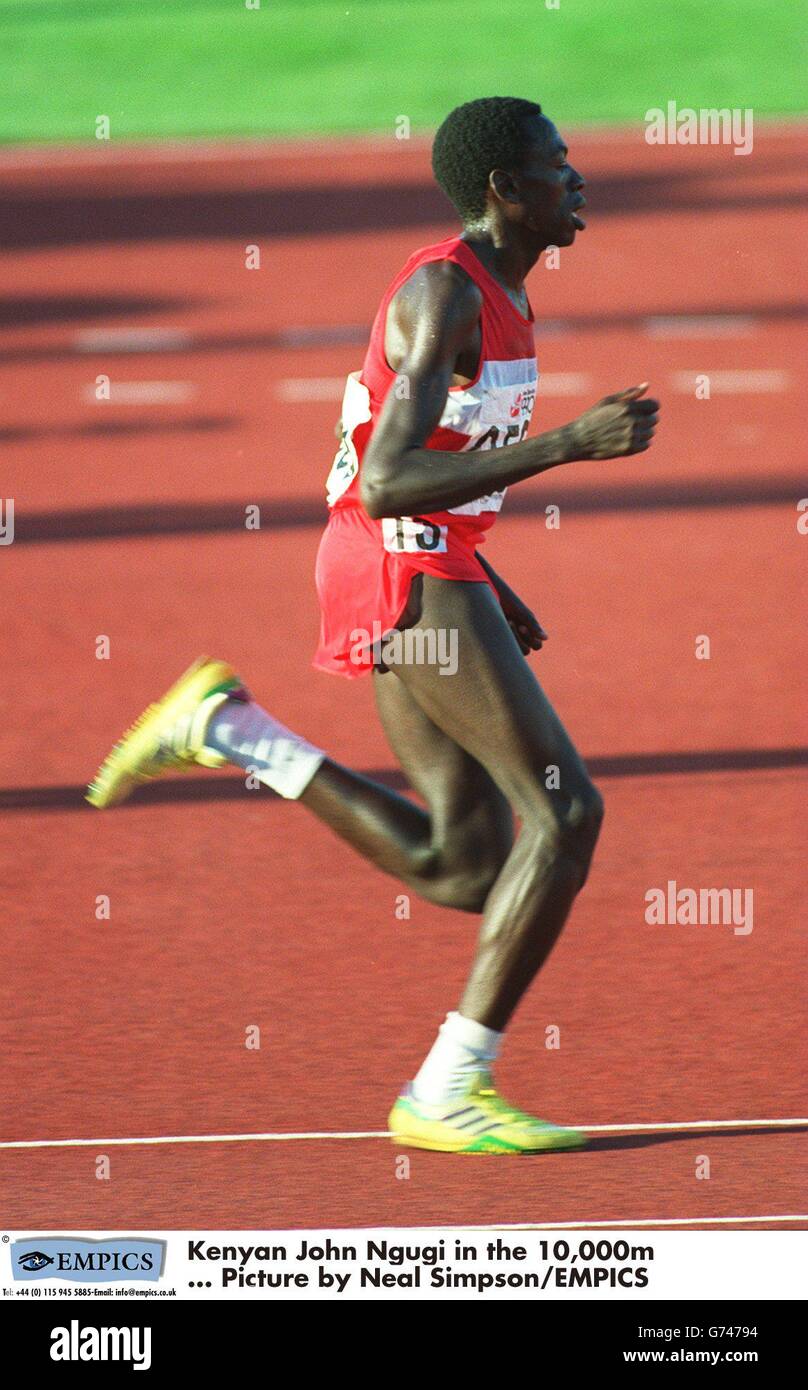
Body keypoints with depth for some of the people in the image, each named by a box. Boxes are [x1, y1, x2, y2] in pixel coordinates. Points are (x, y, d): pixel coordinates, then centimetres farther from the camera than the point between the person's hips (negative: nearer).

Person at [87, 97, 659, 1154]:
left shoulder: (494, 292, 15)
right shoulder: (445, 295, -16)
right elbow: (389, 485, -25)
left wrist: (488, 587, 20)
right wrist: (570, 444, -29)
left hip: (435, 569, 10)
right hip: (408, 578, -10)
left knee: (465, 869, 7)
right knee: (566, 810, -11)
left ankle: (226, 731, 11)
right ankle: (449, 1093, -9)